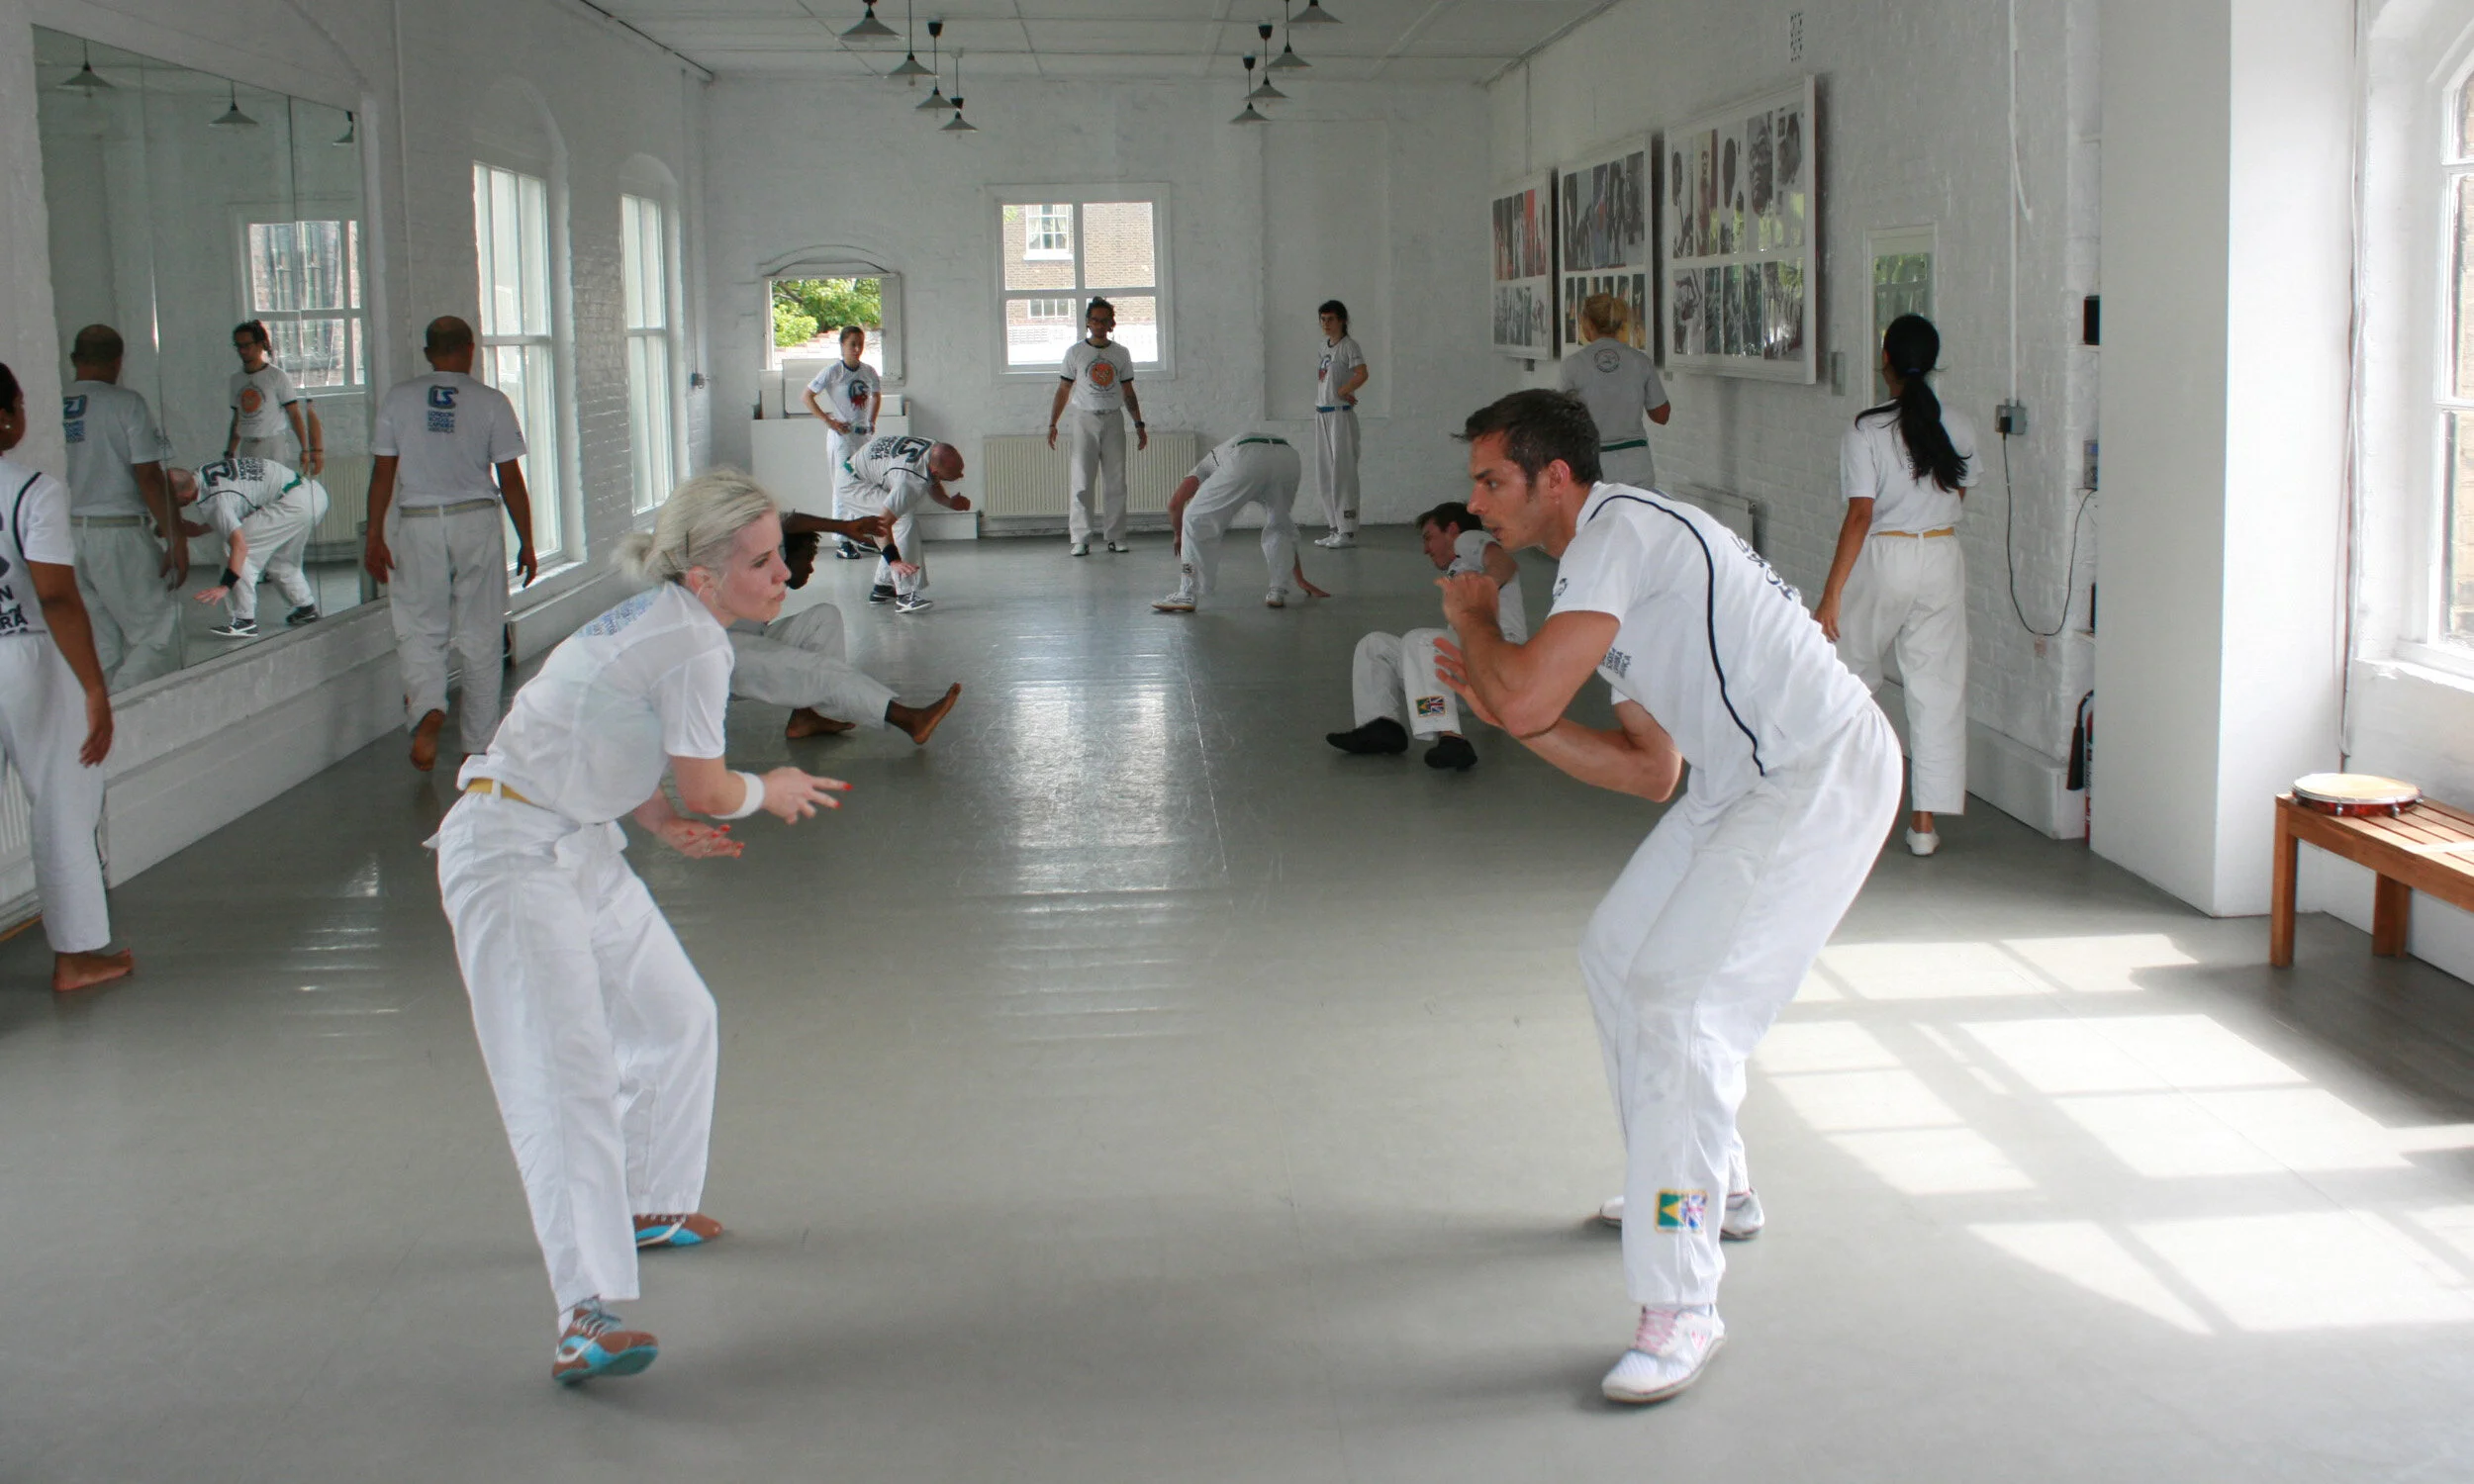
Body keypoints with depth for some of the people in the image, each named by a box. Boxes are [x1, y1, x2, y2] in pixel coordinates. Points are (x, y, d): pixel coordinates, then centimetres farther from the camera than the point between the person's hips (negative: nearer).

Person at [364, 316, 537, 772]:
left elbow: (383, 473, 1)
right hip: (478, 520, 0)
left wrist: (375, 538, 7)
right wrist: (526, 543, 5)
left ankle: (428, 709, -20)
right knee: (480, 636, 8)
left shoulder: (399, 398, 1)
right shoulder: (491, 402, -2)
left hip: (418, 525, 0)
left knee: (419, 630, 8)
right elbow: (510, 480, -2)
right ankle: (478, 747, 14)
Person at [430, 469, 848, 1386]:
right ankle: (586, 1316, -25)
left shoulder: (661, 621, 8)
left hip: (579, 844, 10)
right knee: (565, 1075, -19)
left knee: (676, 1017, 21)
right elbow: (709, 791, -13)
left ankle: (645, 1205, 41)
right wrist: (771, 791, 7)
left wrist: (659, 820, 0)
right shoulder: (693, 643, -21)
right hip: (512, 856, -10)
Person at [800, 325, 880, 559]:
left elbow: (877, 395, 26)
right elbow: (806, 396, -8)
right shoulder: (833, 371, -9)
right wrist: (829, 421, -12)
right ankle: (842, 542, -4)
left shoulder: (868, 371, 7)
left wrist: (871, 421, 14)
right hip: (843, 435, -6)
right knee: (845, 487, -6)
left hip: (865, 435, 6)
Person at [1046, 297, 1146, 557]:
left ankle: (1116, 537, 8)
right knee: (1081, 482, -7)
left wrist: (1139, 425, 9)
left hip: (1114, 420, 2)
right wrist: (1053, 423, -5)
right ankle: (1081, 539, -6)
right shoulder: (1075, 352, 4)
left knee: (1116, 482, 2)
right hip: (1084, 420, -2)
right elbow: (1063, 390, 3)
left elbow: (1128, 393, 14)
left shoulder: (1121, 353, 10)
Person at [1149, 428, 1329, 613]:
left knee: (1197, 521, 10)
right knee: (1279, 527, 30)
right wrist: (1301, 581, 55)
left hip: (1247, 459, -4)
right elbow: (1288, 529, 48)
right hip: (1288, 457, 4)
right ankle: (1278, 592, 21)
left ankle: (1187, 595, 8)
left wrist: (1178, 535, 37)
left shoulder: (1208, 463, 39)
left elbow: (1175, 502, 18)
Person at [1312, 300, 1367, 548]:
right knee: (1324, 474, 11)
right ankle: (1336, 527, 18)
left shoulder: (1349, 346, -8)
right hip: (1322, 414, 9)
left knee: (1342, 472, -9)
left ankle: (1348, 531, -7)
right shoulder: (1324, 346, 14)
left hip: (1341, 414, -9)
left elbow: (1362, 374, -21)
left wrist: (1342, 391, -15)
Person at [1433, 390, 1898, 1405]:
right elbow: (1653, 769, 15)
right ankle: (1711, 1183, 38)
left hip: (1821, 780, -11)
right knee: (1616, 956, 19)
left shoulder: (1619, 530, -16)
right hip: (1744, 782, 11)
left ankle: (1679, 1309, -11)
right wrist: (1503, 708, 9)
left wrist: (1472, 617, -5)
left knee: (1679, 1002, -17)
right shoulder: (1610, 561, 15)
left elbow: (1526, 696, -27)